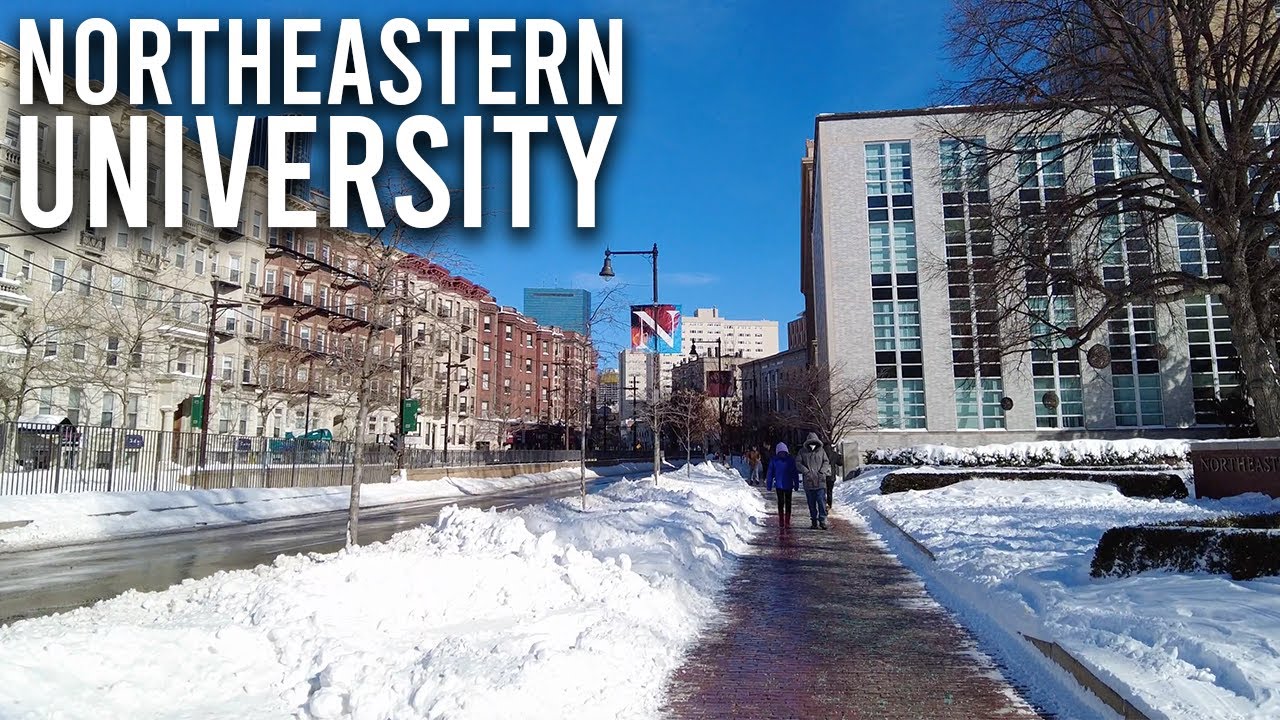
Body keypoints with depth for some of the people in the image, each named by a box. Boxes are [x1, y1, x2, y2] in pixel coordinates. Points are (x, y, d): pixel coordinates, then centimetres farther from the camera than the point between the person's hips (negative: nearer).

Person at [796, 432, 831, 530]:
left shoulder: (821, 451, 8)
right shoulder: (803, 452, 6)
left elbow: (826, 462, 8)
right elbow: (798, 463, 2)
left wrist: (821, 471, -7)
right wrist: (806, 471, -11)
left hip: (820, 481, -1)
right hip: (808, 481, 1)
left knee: (822, 501, -7)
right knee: (811, 503, 6)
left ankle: (822, 520, -2)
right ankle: (814, 521, 13)